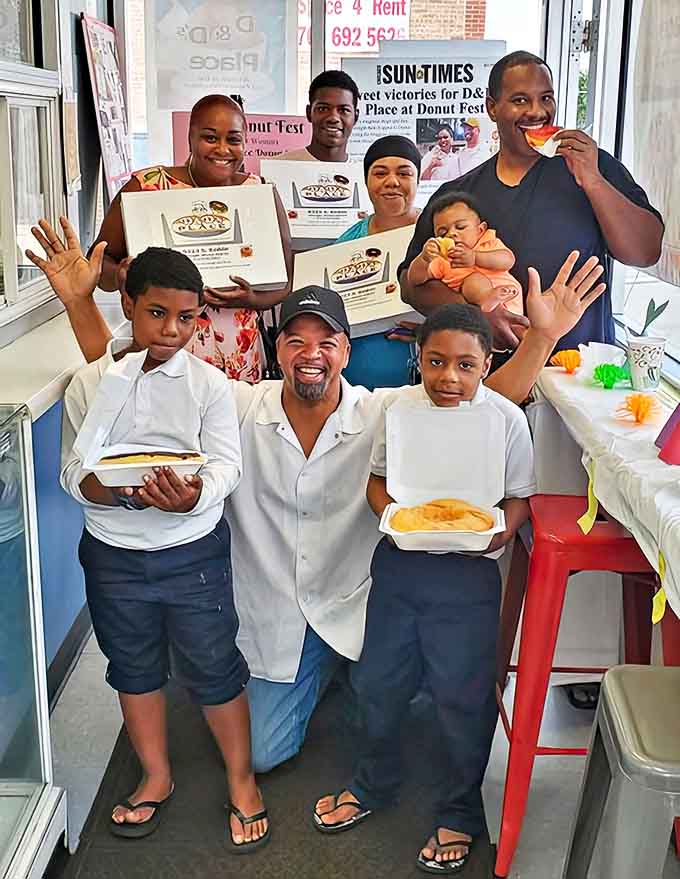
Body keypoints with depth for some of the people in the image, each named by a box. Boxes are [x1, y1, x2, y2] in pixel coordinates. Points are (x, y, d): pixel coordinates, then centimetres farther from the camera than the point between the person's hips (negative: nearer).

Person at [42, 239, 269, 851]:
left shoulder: (209, 383, -7)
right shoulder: (88, 383, -3)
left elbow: (227, 465, -12)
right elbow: (73, 472, -3)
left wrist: (194, 495, -33)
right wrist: (116, 492, -24)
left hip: (193, 551, -2)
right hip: (113, 554, 3)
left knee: (213, 666, 8)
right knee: (134, 667, 17)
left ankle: (242, 781, 30)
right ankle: (157, 777, 39)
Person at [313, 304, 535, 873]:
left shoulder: (507, 419, -10)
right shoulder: (400, 406, -3)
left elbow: (520, 497, -2)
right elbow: (378, 479, 7)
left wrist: (500, 532, -22)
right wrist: (393, 515, -13)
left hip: (467, 573, -3)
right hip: (399, 563, 3)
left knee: (463, 697, 7)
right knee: (379, 681, 17)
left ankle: (459, 815, 32)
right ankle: (374, 784, 44)